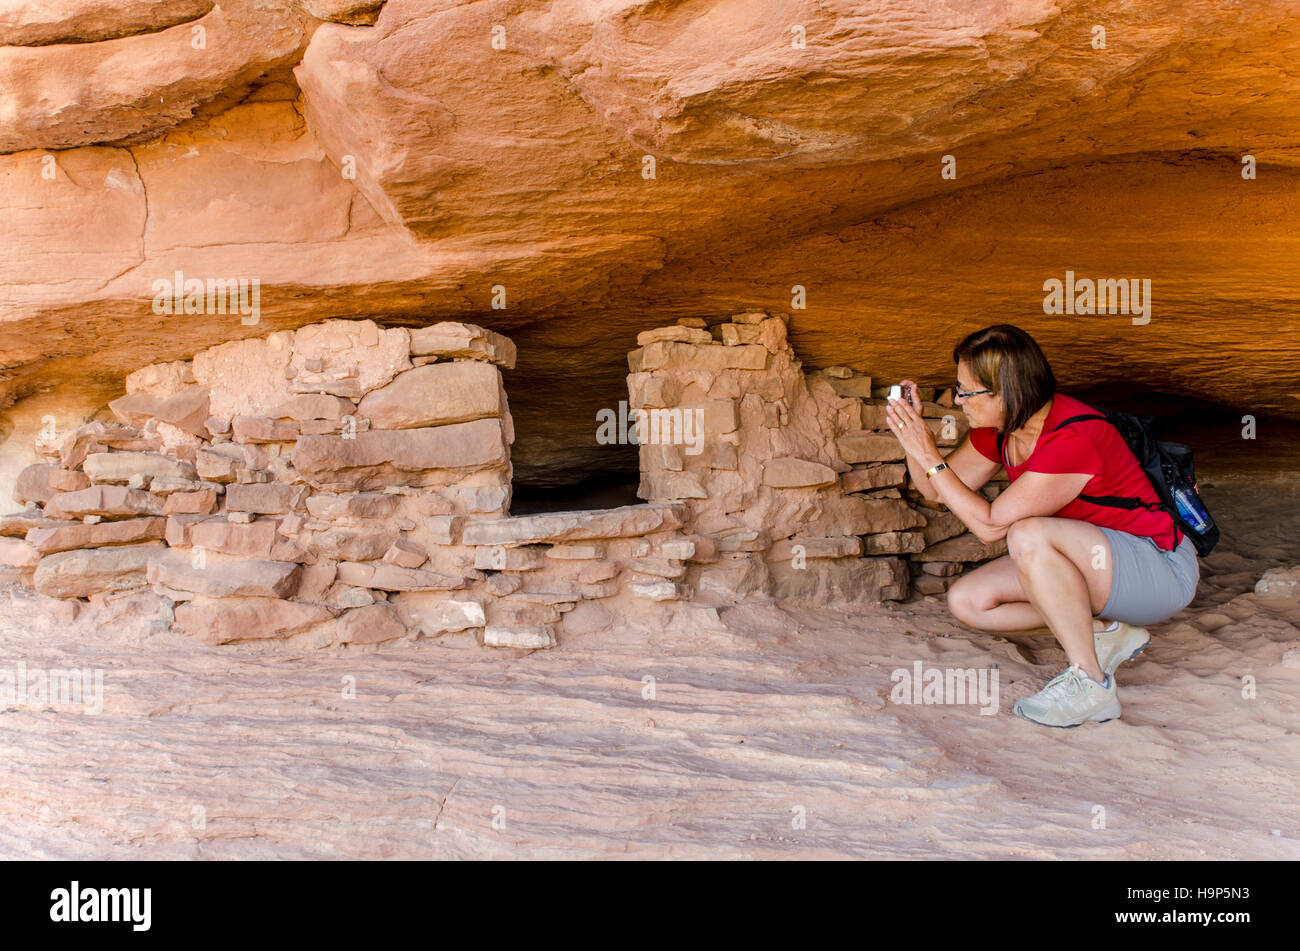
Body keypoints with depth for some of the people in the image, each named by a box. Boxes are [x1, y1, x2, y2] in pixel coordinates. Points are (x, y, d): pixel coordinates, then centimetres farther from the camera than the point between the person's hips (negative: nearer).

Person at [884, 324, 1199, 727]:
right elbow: (938, 491, 6)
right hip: (1097, 567, 9)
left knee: (1028, 536, -35)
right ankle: (1105, 633, 2)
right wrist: (914, 432, -11)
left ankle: (1091, 684, -22)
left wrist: (930, 457, -24)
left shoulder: (1074, 437, -29)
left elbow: (990, 524, -28)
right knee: (967, 601, -5)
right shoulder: (1000, 427, -3)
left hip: (1161, 569, -9)